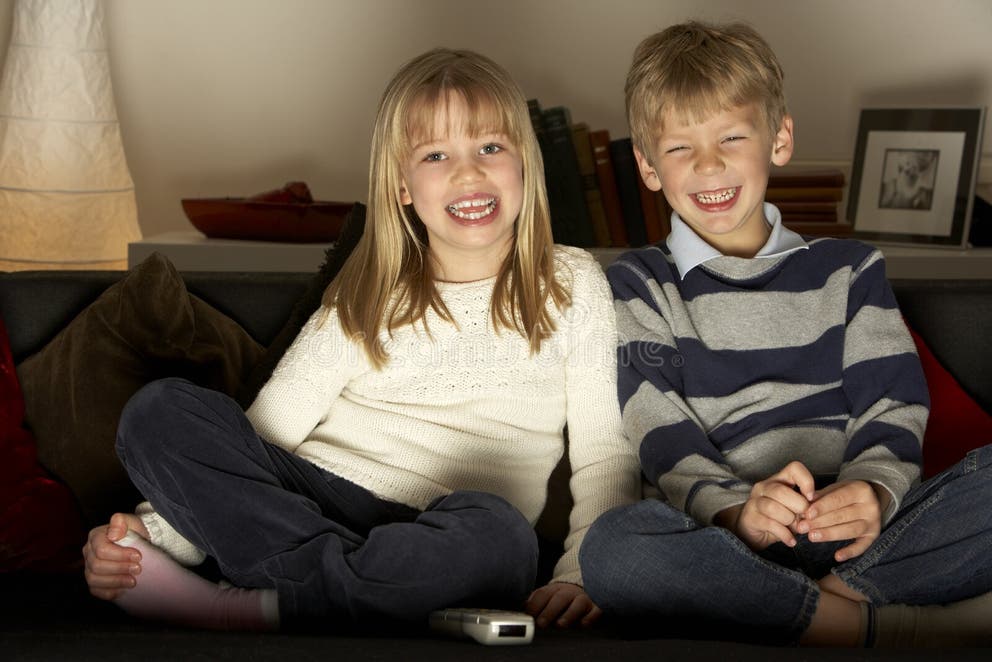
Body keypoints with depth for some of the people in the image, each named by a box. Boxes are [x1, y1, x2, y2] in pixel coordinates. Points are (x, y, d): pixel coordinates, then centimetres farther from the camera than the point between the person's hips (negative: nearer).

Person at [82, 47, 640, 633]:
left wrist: (581, 577, -12)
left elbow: (606, 458, 6)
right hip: (309, 506, 2)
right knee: (161, 409, -18)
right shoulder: (369, 297, 14)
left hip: (440, 542, -2)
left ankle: (241, 611, -26)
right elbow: (265, 428, 6)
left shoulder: (571, 284, 10)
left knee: (496, 531, -38)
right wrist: (156, 531, -8)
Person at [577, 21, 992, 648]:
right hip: (722, 540, -1)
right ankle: (891, 627, -29)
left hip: (857, 535, 2)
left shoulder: (848, 270, 19)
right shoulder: (640, 284, 12)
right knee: (612, 547, -35)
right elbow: (663, 436, -2)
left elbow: (892, 408, 9)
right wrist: (735, 512, -22)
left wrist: (874, 492, -15)